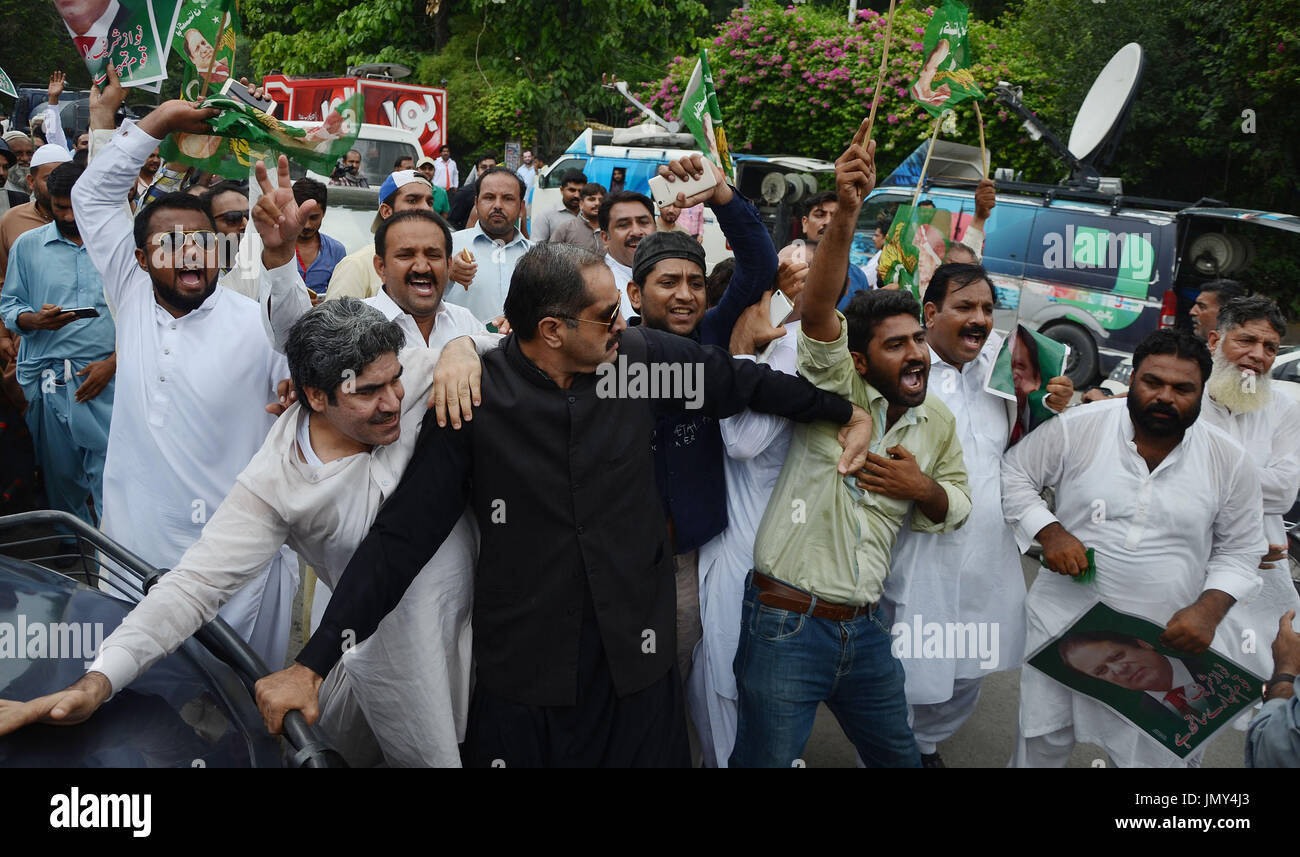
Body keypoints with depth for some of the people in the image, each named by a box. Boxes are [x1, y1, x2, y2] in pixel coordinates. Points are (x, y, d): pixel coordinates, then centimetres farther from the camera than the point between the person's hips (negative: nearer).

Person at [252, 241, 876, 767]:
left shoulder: (639, 357, -5)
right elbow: (402, 535, -12)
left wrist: (847, 413, 16)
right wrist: (311, 664, -15)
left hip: (636, 648, 2)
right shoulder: (473, 396, -13)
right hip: (523, 662, -2)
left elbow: (741, 383, 11)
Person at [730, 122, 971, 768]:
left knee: (899, 757, 19)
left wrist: (923, 489, -5)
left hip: (864, 629, 6)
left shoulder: (938, 424, 10)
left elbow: (956, 509, 18)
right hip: (786, 623, -5)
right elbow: (817, 308, -26)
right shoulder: (836, 389, -8)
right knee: (765, 761, 4)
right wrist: (846, 210, -39)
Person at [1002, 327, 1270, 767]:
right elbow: (1013, 474, 1)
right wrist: (1049, 532, -14)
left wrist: (1208, 610, -12)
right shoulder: (1076, 428, -9)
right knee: (1043, 743, 14)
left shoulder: (1229, 461, -3)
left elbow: (1239, 552, 5)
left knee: (1156, 755, 9)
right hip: (1063, 625, 0)